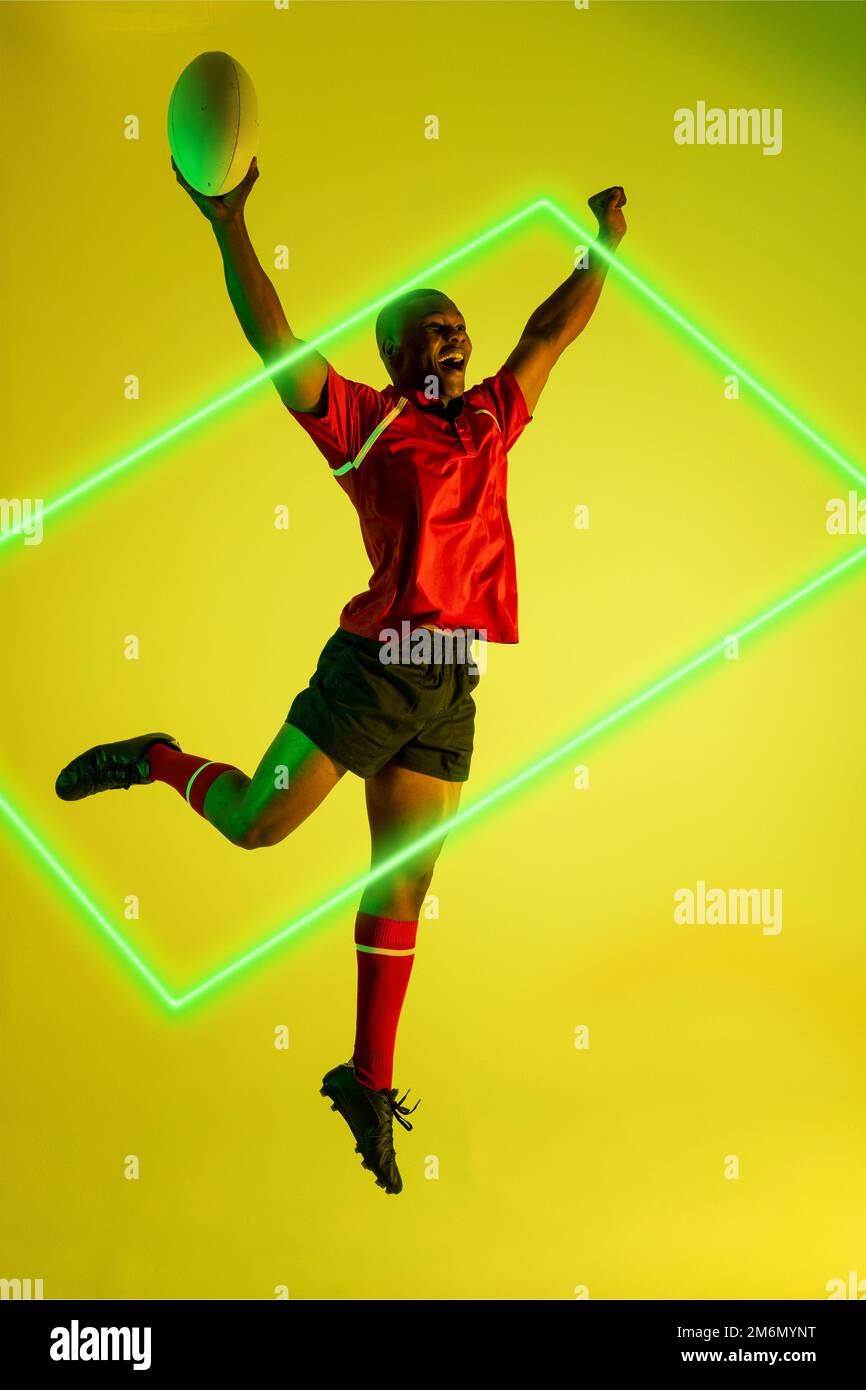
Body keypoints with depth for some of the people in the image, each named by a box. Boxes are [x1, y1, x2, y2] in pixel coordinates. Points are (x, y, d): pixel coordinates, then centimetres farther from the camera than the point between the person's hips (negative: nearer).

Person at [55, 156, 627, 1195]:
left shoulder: (490, 420, 18)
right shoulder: (359, 419, 3)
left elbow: (553, 332, 28)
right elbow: (276, 341, -8)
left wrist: (602, 244, 24)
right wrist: (228, 224, -16)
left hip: (451, 687, 5)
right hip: (372, 667, -4)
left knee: (402, 885, 8)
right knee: (255, 825, -6)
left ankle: (368, 1079, 19)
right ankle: (161, 762, 27)